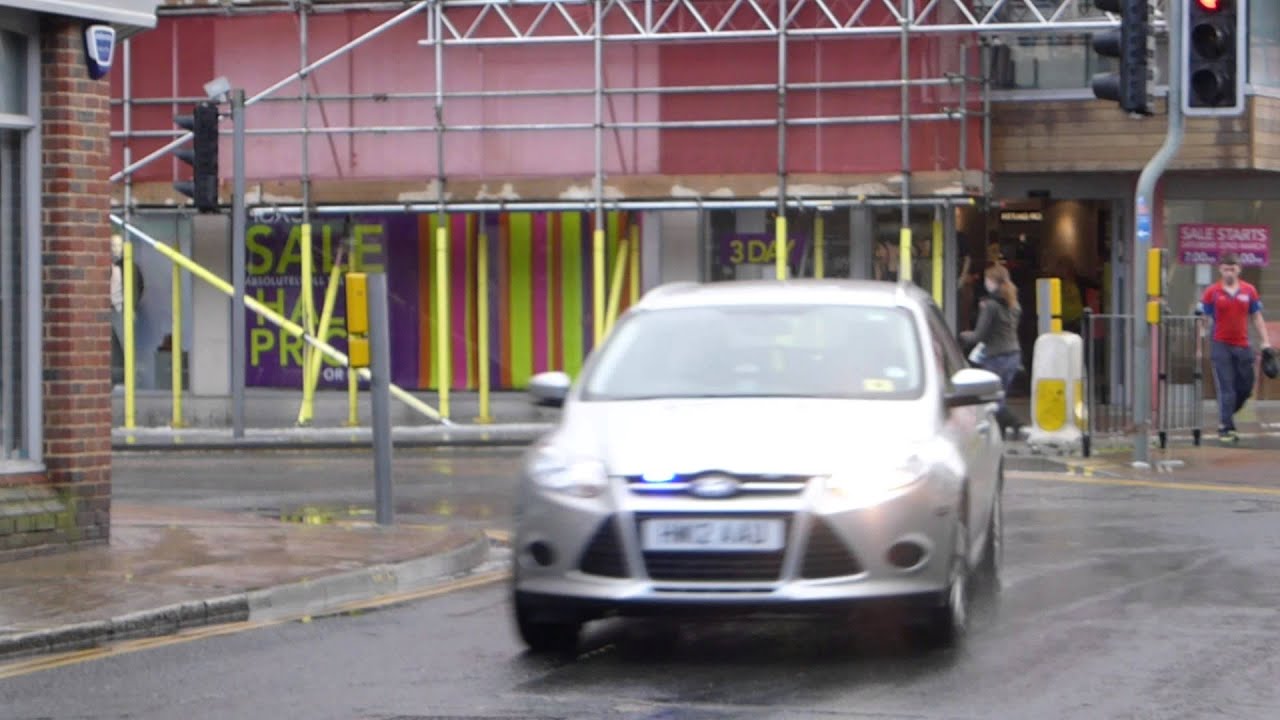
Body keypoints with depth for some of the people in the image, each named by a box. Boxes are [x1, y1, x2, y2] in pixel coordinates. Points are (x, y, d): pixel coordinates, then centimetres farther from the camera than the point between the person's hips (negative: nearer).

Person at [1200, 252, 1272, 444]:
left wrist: (1266, 342, 6)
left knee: (1245, 388, 9)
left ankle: (1225, 419, 28)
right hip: (1220, 346, -4)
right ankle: (1226, 428, 0)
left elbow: (1257, 318, 12)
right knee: (1226, 389, -6)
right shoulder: (1212, 292, -2)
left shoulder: (1249, 291, 6)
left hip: (1242, 346, 4)